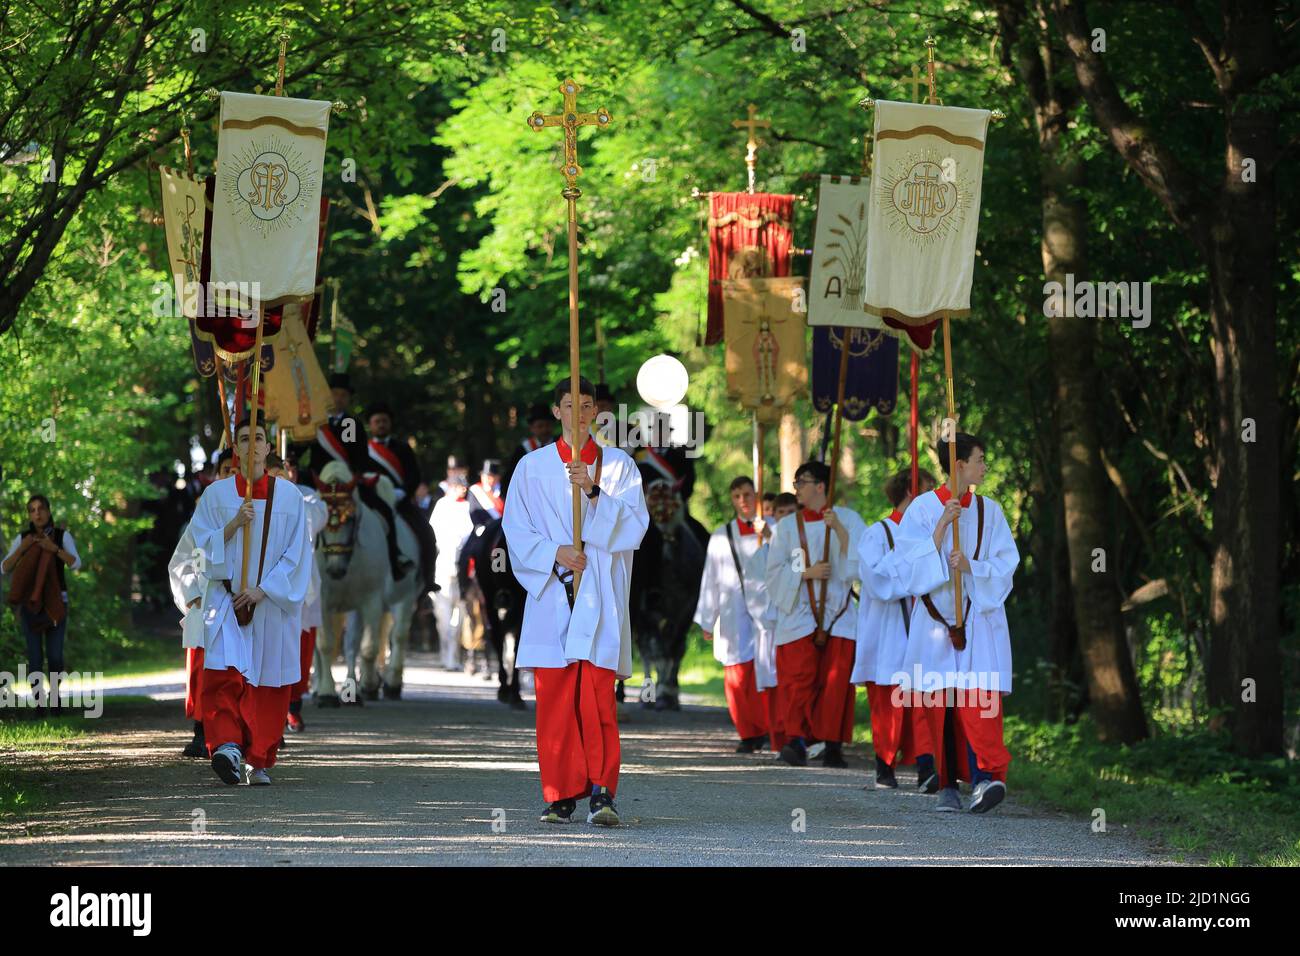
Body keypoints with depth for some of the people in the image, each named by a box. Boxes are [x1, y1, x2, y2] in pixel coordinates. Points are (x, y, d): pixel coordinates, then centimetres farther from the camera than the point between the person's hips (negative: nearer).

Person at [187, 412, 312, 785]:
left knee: (269, 682, 1)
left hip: (273, 603, 0)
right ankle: (227, 745, -29)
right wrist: (234, 524, -14)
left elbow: (297, 554, -1)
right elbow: (202, 545, 1)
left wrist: (262, 590, -10)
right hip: (227, 601, 0)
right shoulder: (217, 493, 6)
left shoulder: (289, 495, 4)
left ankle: (260, 761, 8)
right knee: (225, 672, -19)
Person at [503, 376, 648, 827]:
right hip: (551, 592, 1)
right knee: (553, 699, -2)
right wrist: (553, 553, -10)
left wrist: (594, 490, -16)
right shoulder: (532, 467, 10)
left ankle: (601, 792, -11)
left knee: (598, 698, -10)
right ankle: (561, 794, 3)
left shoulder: (619, 465, 8)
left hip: (599, 598, -1)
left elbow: (634, 524, -3)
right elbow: (516, 531, 7)